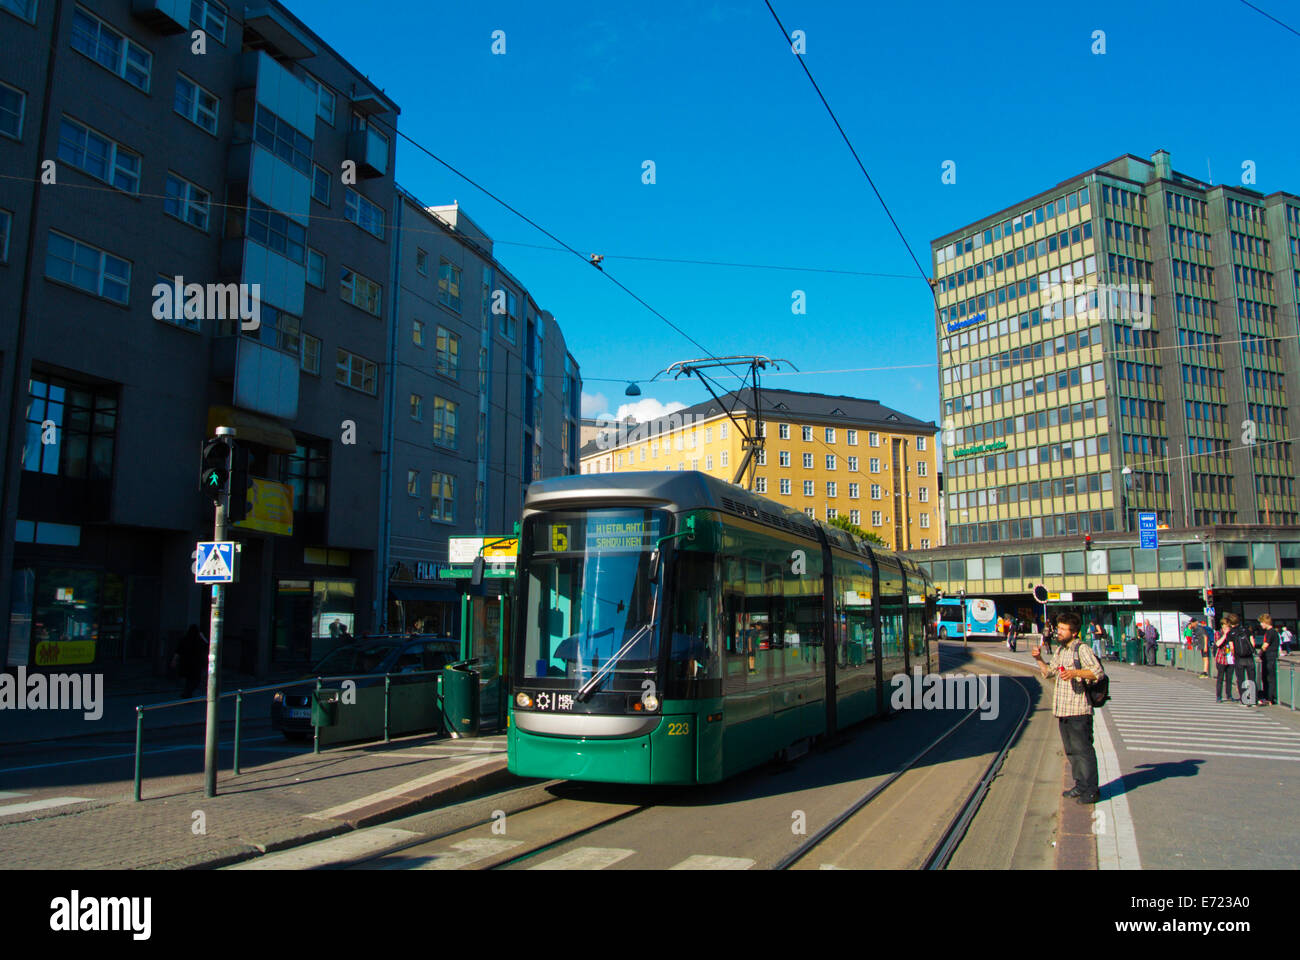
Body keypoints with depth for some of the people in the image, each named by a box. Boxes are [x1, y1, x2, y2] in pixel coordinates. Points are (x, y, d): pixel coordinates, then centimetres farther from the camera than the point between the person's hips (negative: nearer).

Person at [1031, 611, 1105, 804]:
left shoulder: (1082, 649, -10)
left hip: (1078, 710, -9)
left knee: (1083, 749, -4)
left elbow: (1098, 672, -20)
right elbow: (1049, 672, 28)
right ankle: (1081, 786, 25)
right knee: (1071, 750, 15)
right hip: (1062, 710, 9)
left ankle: (1092, 790, 3)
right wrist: (1039, 659, 12)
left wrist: (1074, 673, -30)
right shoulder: (1060, 650, 16)